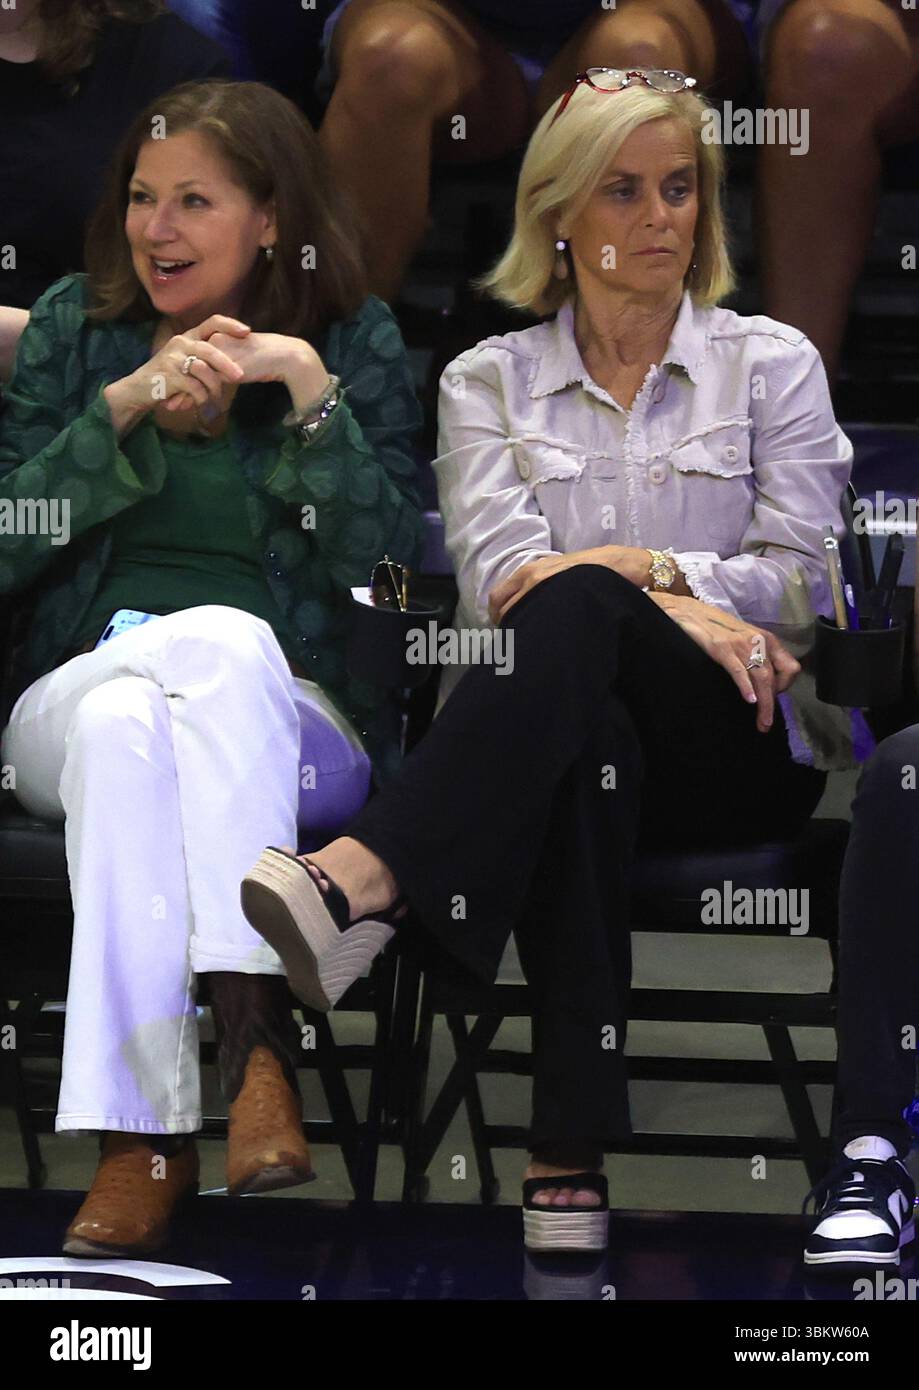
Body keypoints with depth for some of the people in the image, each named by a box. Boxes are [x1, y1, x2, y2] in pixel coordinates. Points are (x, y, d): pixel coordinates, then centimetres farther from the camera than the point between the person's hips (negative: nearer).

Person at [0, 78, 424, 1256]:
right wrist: (124, 408, -7)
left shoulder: (354, 343, 10)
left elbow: (386, 573, -2)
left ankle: (142, 1131, -46)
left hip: (293, 728, -1)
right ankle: (253, 1027, -45)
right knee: (122, 720, -37)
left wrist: (309, 389, -10)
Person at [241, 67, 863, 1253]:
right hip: (559, 731, 1)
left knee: (577, 608, -36)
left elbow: (801, 584, 3)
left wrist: (642, 566, -13)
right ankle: (571, 1153, -53)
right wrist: (688, 612, -18)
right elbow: (494, 567, -3)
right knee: (580, 745, -41)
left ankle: (360, 883, -59)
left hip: (729, 746, -1)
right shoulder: (489, 380, 14)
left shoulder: (770, 363, 13)